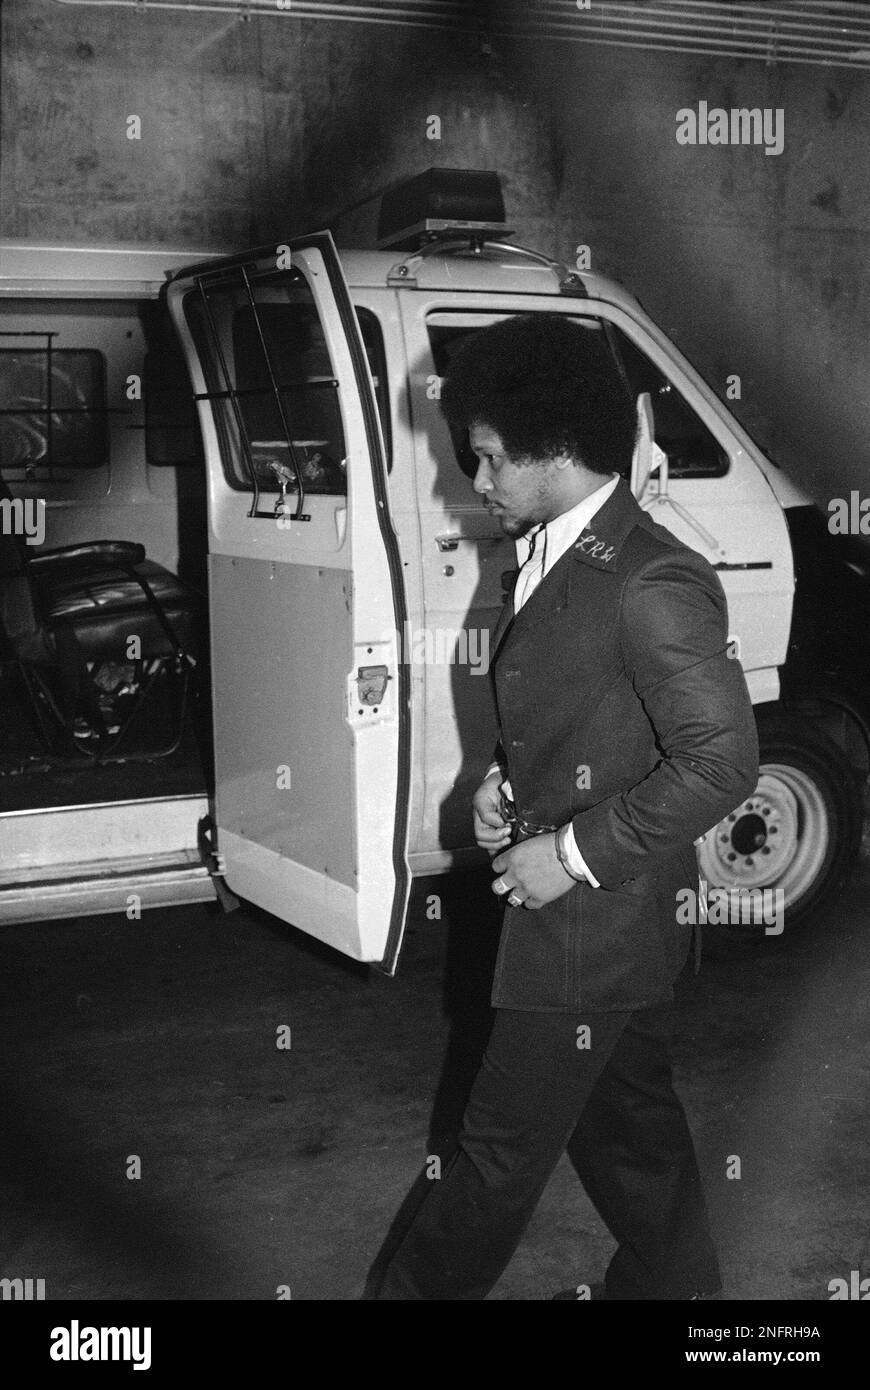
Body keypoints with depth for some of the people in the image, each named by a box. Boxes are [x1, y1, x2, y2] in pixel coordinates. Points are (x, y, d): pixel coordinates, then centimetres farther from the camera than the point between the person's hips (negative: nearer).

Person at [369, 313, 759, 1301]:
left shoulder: (652, 584, -23)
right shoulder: (552, 560, 6)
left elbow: (723, 759, -24)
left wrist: (575, 852, -21)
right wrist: (504, 780, 2)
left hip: (596, 917, -9)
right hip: (601, 915, 9)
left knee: (504, 1145, 8)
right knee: (626, 1116, 24)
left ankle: (421, 1288, 26)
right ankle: (667, 1283, 42)